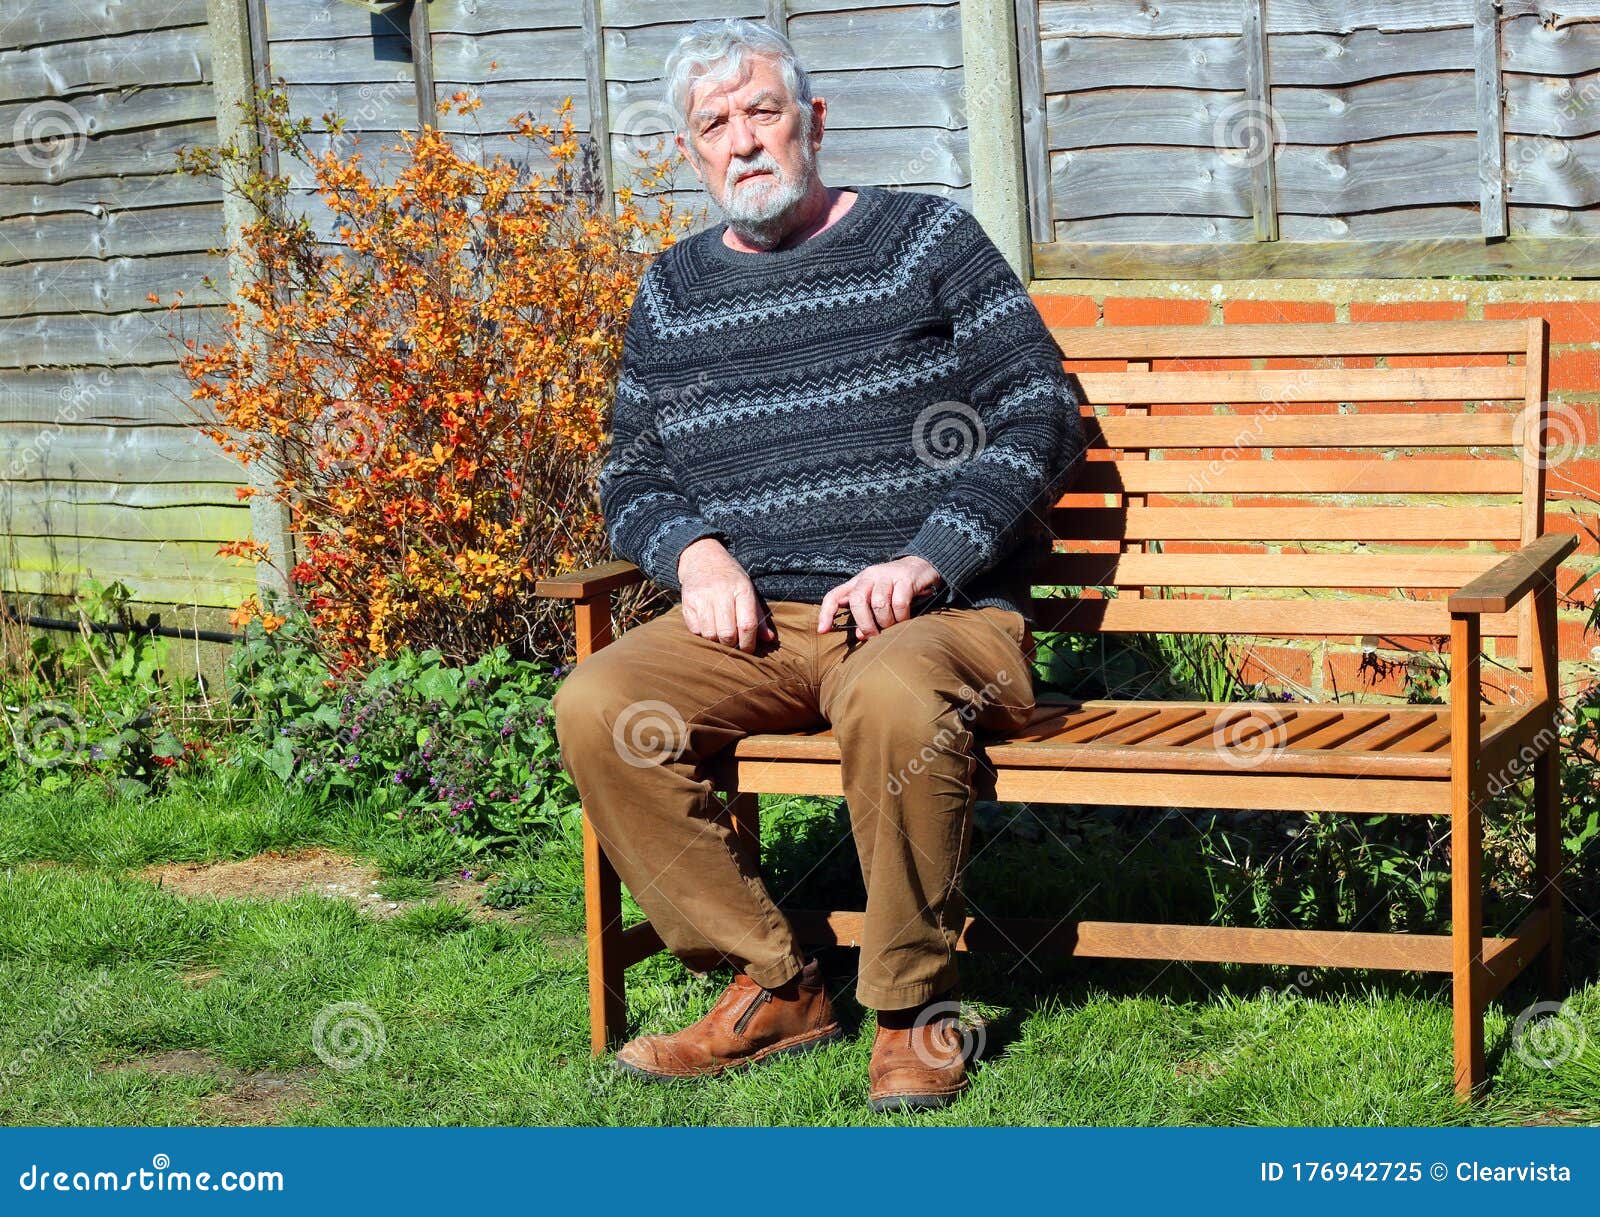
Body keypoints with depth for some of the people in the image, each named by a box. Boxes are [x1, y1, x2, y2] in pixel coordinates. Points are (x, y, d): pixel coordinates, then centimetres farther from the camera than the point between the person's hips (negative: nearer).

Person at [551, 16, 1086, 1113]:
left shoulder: (924, 240, 6)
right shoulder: (671, 294, 18)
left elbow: (1046, 415, 0)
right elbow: (631, 472, 23)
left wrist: (929, 559, -13)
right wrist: (696, 553, -2)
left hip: (936, 612, -4)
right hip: (752, 622, 4)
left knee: (897, 697, -39)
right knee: (595, 708, -24)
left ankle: (916, 1004, -17)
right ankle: (773, 987, -11)